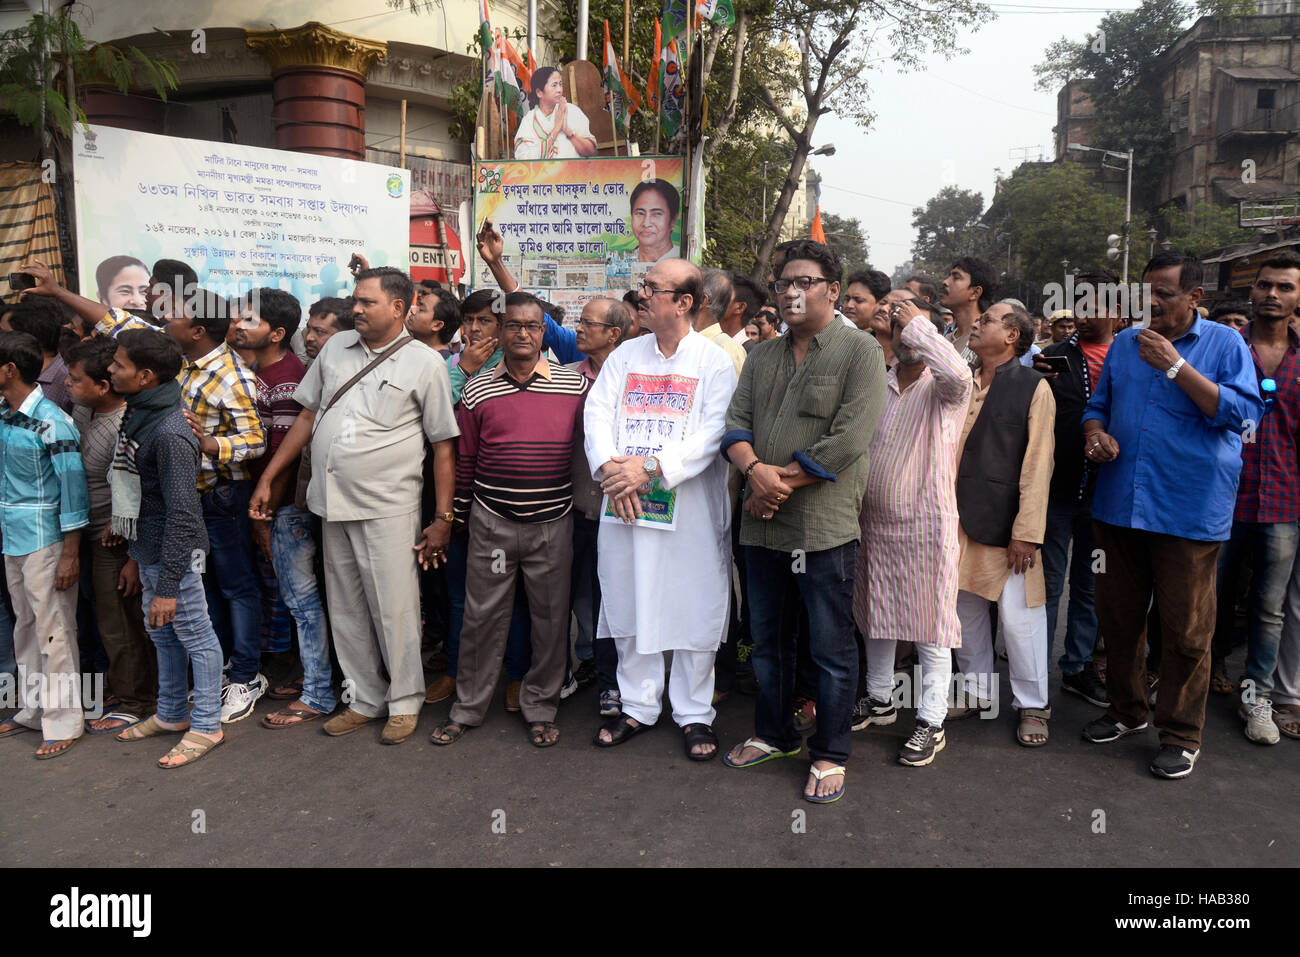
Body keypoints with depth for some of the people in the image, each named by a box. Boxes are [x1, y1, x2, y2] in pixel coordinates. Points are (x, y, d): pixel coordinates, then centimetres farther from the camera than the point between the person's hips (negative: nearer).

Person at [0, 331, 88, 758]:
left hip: (45, 541, -8)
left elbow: (73, 486, -17)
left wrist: (71, 554, -17)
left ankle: (63, 722, 9)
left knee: (54, 629, -1)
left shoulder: (51, 421, -17)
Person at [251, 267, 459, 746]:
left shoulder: (425, 363, -4)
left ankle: (404, 702, 20)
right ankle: (365, 700, 28)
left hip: (388, 510, -5)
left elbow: (444, 446, -5)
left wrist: (443, 519, -9)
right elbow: (307, 417, 15)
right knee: (346, 612, 13)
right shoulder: (336, 347, 10)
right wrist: (267, 478, 12)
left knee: (395, 612, 1)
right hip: (333, 506, 6)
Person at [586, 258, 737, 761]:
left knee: (693, 609, 4)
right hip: (624, 506, 4)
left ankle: (693, 712, 22)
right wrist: (609, 466, -15)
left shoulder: (714, 362, -2)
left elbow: (712, 435, -12)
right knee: (630, 606, 12)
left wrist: (650, 467, -21)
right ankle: (637, 706, 28)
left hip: (689, 509, -4)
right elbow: (597, 413, 4)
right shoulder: (625, 355, 12)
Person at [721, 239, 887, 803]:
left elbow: (847, 442, -15)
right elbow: (736, 423, 6)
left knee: (832, 649, 5)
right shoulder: (762, 356, 14)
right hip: (762, 525, 6)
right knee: (767, 641, 18)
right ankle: (774, 735, 36)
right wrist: (756, 470, -15)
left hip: (823, 527, -6)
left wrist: (782, 481, -12)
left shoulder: (860, 351, -5)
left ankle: (829, 755, 21)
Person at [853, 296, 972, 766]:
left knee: (931, 627, 1)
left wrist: (914, 317, -21)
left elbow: (958, 373, -30)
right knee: (876, 615, 17)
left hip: (926, 524, -5)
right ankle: (880, 700, 35)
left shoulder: (942, 389, -6)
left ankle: (931, 722, 13)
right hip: (875, 520, 6)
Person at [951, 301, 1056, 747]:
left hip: (1005, 525, -5)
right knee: (967, 610, 14)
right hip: (960, 519, 5)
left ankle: (1031, 705, 17)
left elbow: (1037, 465, -8)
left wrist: (1026, 532, -13)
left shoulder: (1034, 388, -4)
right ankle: (976, 690, 30)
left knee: (1018, 617, 0)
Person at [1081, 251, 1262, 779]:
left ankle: (1181, 736, 18)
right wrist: (1095, 433, -3)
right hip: (1119, 507, 5)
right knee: (1117, 617, 13)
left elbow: (1242, 412, -13)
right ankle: (1126, 710, 32)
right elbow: (1098, 404, 20)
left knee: (1186, 632, 2)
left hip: (1189, 513, -4)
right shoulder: (1125, 343, 13)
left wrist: (1175, 365, -17)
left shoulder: (1225, 344, 0)